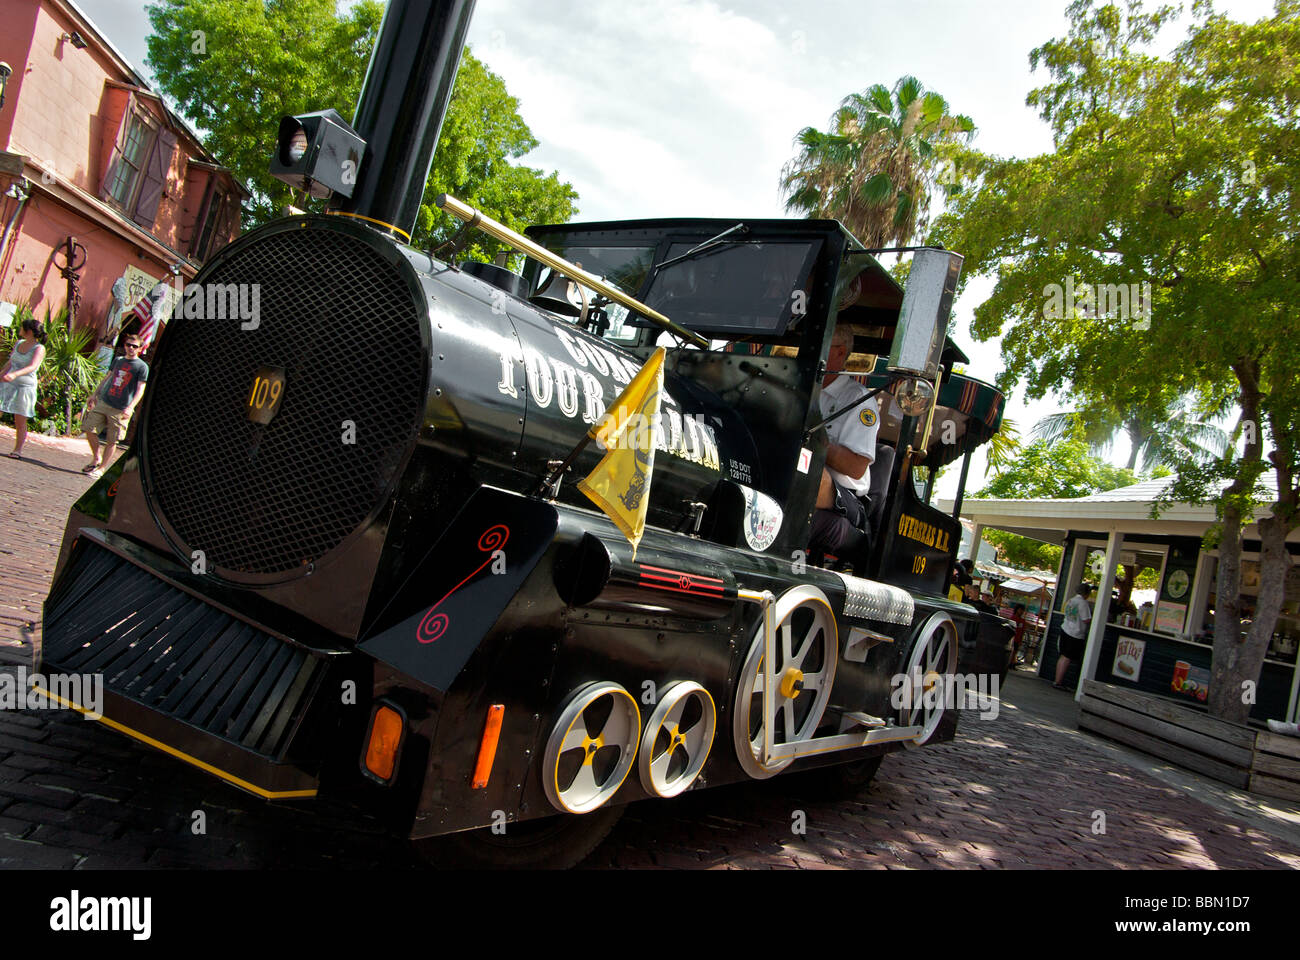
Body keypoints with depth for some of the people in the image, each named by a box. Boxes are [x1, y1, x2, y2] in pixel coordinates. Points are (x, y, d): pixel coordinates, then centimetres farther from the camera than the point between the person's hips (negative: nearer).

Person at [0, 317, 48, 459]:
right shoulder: (19, 343, 12)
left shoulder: (39, 348, -9)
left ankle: (18, 450, 7)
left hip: (25, 386, -6)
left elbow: (32, 367, -25)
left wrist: (15, 374, -39)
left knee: (20, 421, -1)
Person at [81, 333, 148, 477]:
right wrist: (94, 395, 21)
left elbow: (140, 389, -11)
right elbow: (106, 378, 23)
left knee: (111, 441, -1)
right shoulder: (118, 360, 12)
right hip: (103, 402, 5)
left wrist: (130, 407, -22)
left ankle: (101, 468, 10)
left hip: (120, 410, -5)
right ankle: (96, 459, 19)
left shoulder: (142, 366, -5)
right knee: (89, 429, 1)